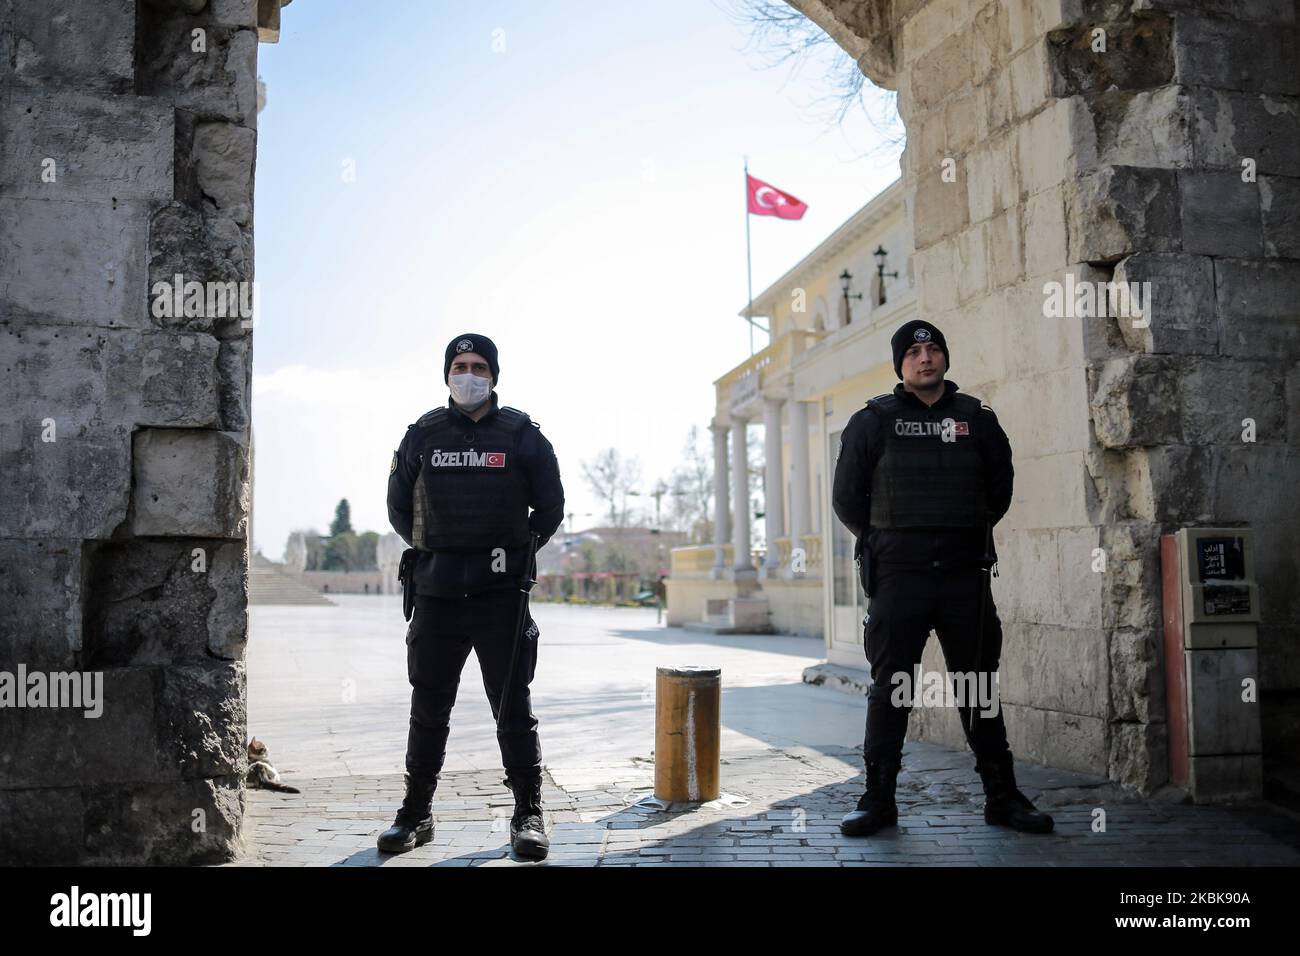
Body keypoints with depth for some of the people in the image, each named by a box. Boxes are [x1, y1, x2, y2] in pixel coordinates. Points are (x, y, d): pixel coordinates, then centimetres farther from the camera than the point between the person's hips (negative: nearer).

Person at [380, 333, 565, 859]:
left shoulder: (522, 435, 3)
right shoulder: (423, 435, 8)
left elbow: (550, 506, 10)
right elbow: (399, 507, 18)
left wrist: (516, 552, 8)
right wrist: (433, 551, 14)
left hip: (501, 592, -2)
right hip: (435, 593, 2)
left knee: (513, 706, 1)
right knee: (428, 707, 9)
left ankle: (528, 814, 10)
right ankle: (416, 813, 21)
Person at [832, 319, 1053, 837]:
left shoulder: (978, 419, 8)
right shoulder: (873, 421, 2)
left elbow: (1000, 488, 18)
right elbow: (847, 496, 7)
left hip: (965, 575, 2)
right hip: (897, 577, -2)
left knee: (978, 689, 8)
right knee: (890, 690, 1)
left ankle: (1002, 797, 17)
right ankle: (878, 799, 9)